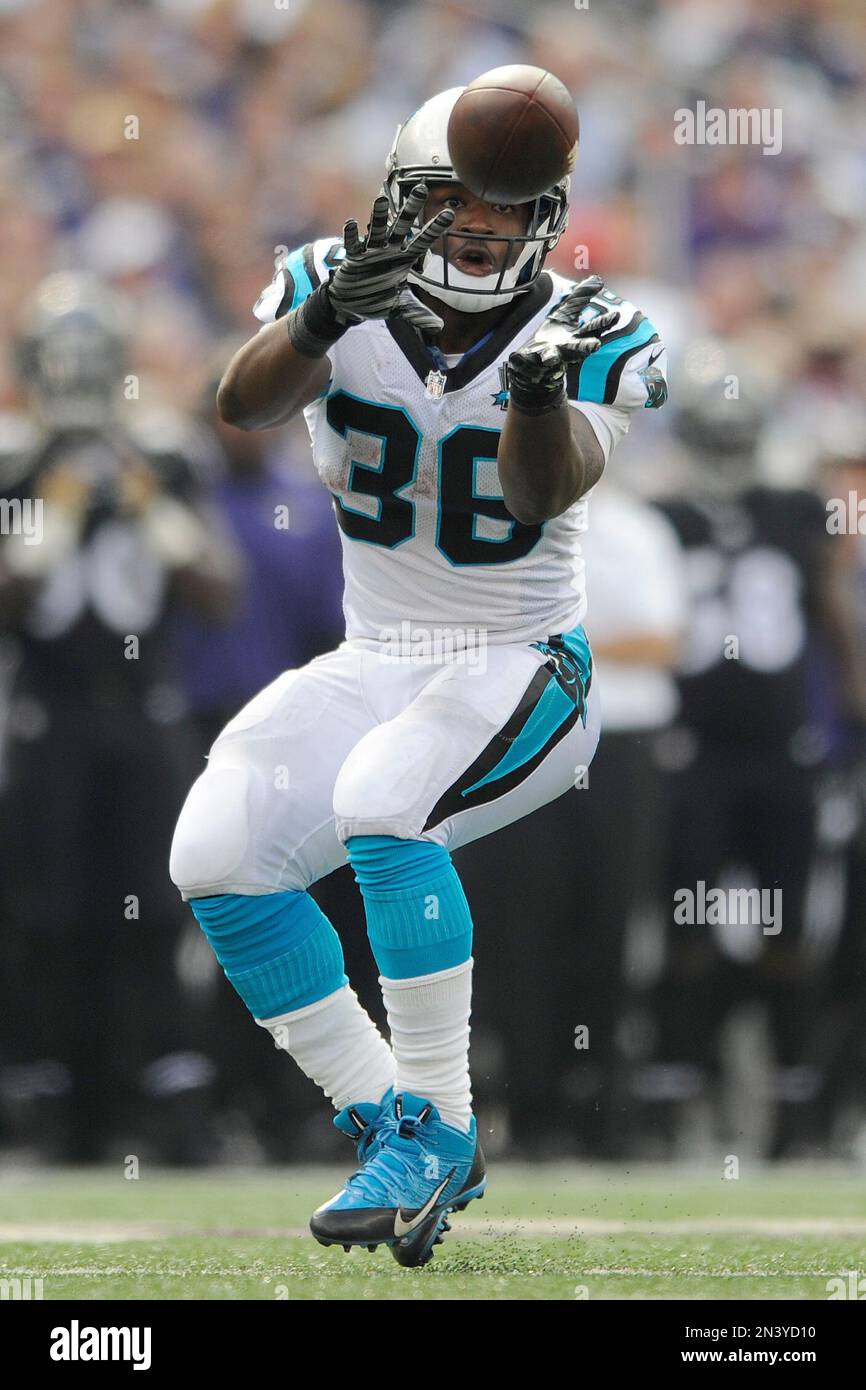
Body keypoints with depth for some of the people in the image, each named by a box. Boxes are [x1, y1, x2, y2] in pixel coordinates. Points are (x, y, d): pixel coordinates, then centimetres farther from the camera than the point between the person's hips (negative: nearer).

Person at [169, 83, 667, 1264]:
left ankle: (437, 1129, -20)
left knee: (380, 802, -31)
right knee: (217, 857, -13)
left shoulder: (593, 340, -10)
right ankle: (389, 1126, -1)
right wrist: (321, 321, -45)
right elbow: (243, 405, -25)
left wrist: (541, 397, -49)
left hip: (525, 672, -4)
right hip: (373, 666, 5)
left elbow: (545, 490, -28)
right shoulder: (335, 293, -5)